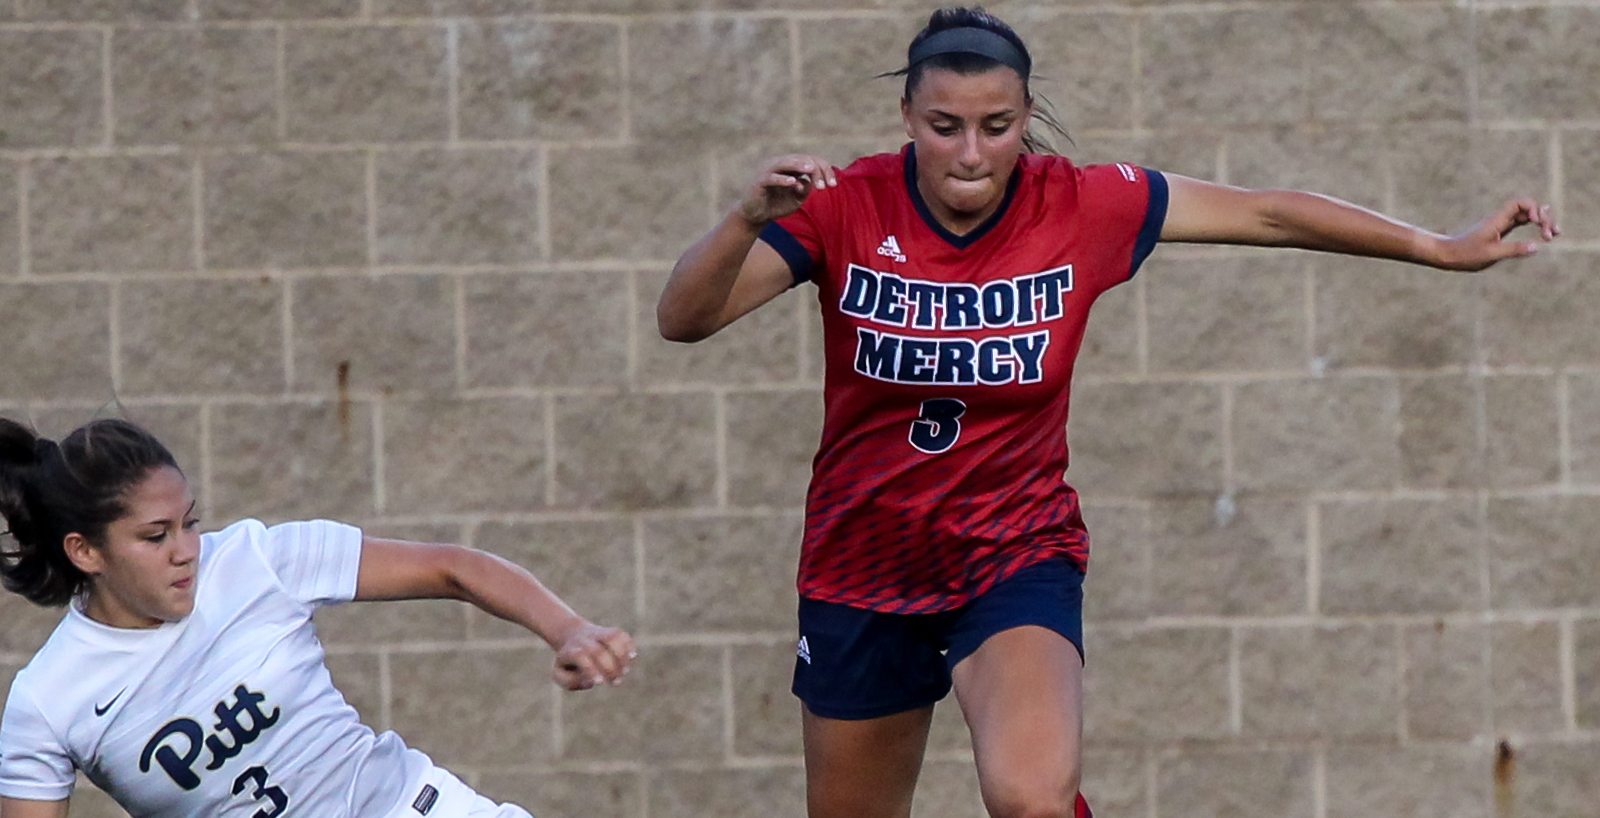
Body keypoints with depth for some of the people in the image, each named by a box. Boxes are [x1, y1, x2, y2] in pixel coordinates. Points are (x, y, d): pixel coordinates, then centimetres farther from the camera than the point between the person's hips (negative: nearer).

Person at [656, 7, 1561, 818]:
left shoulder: (1081, 207, -12)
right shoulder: (847, 208, -14)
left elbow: (1266, 214, -2)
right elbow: (683, 317, -22)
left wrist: (1446, 248, 1)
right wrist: (749, 219, -42)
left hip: (1016, 558, -1)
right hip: (863, 568, 2)